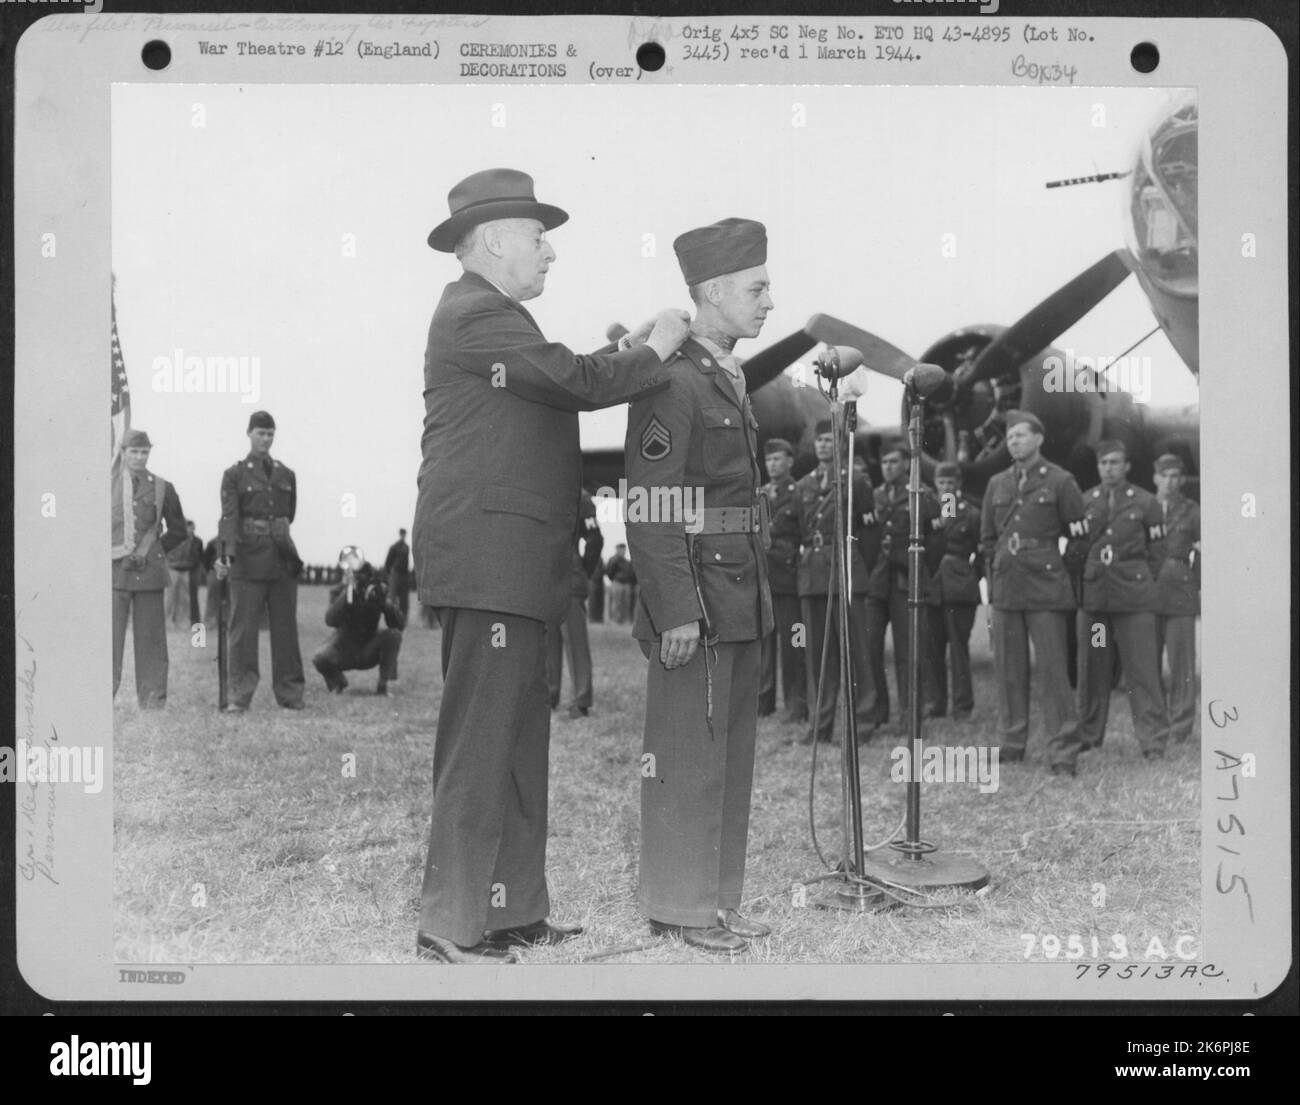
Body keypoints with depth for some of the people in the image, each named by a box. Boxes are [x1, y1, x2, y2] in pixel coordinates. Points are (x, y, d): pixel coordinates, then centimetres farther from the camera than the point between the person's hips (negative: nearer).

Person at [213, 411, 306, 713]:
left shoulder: (287, 475, 13)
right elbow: (229, 516, -10)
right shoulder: (234, 474, 2)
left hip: (283, 558, 3)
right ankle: (240, 696, -1)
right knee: (243, 628, -4)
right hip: (248, 560, -3)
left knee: (285, 627, 6)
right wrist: (226, 553, -22)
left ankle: (290, 694, 11)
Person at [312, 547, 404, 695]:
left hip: (369, 650, 1)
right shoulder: (338, 592, -11)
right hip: (344, 650, -1)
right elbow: (331, 620, -31)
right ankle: (337, 681, 7)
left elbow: (400, 625, -17)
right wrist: (347, 595, -39)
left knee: (393, 635, -27)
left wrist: (385, 602, -34)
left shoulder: (380, 591, -9)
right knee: (320, 660, -30)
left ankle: (383, 685, -13)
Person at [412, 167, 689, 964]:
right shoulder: (477, 315, -11)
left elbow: (561, 388, 17)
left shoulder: (494, 317, 22)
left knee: (520, 738, 13)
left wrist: (629, 354, 8)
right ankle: (452, 926, -1)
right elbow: (577, 382, -17)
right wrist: (656, 352, -3)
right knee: (481, 741, -7)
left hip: (513, 563, 11)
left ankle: (515, 910, 20)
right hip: (487, 558, -11)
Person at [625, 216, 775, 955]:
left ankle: (717, 898, 21)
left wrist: (758, 597, 17)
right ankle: (679, 907, 7)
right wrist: (677, 612, -21)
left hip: (743, 597, 9)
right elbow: (651, 511, -17)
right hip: (695, 594, -9)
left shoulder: (732, 380, 16)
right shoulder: (669, 381, -12)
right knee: (689, 752, -2)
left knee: (732, 749, 13)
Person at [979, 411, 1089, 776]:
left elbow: (1080, 536, 2)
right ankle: (1011, 744, 16)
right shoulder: (997, 484, 13)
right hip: (1005, 591, 5)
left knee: (1052, 669, -6)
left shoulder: (1060, 481, -1)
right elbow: (987, 536, 23)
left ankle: (1063, 752, -3)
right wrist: (997, 570, 14)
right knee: (1008, 669, 7)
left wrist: (1059, 571, 3)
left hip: (1046, 592, -5)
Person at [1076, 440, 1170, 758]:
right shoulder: (1084, 502, 11)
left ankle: (1153, 740, -2)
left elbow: (1157, 550, 7)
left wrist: (1140, 583, 4)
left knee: (1142, 669, -6)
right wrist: (1084, 580, 9)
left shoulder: (1145, 502, 3)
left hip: (1134, 597, -3)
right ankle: (1088, 735, 14)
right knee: (1092, 669, 5)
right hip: (1092, 594, 3)